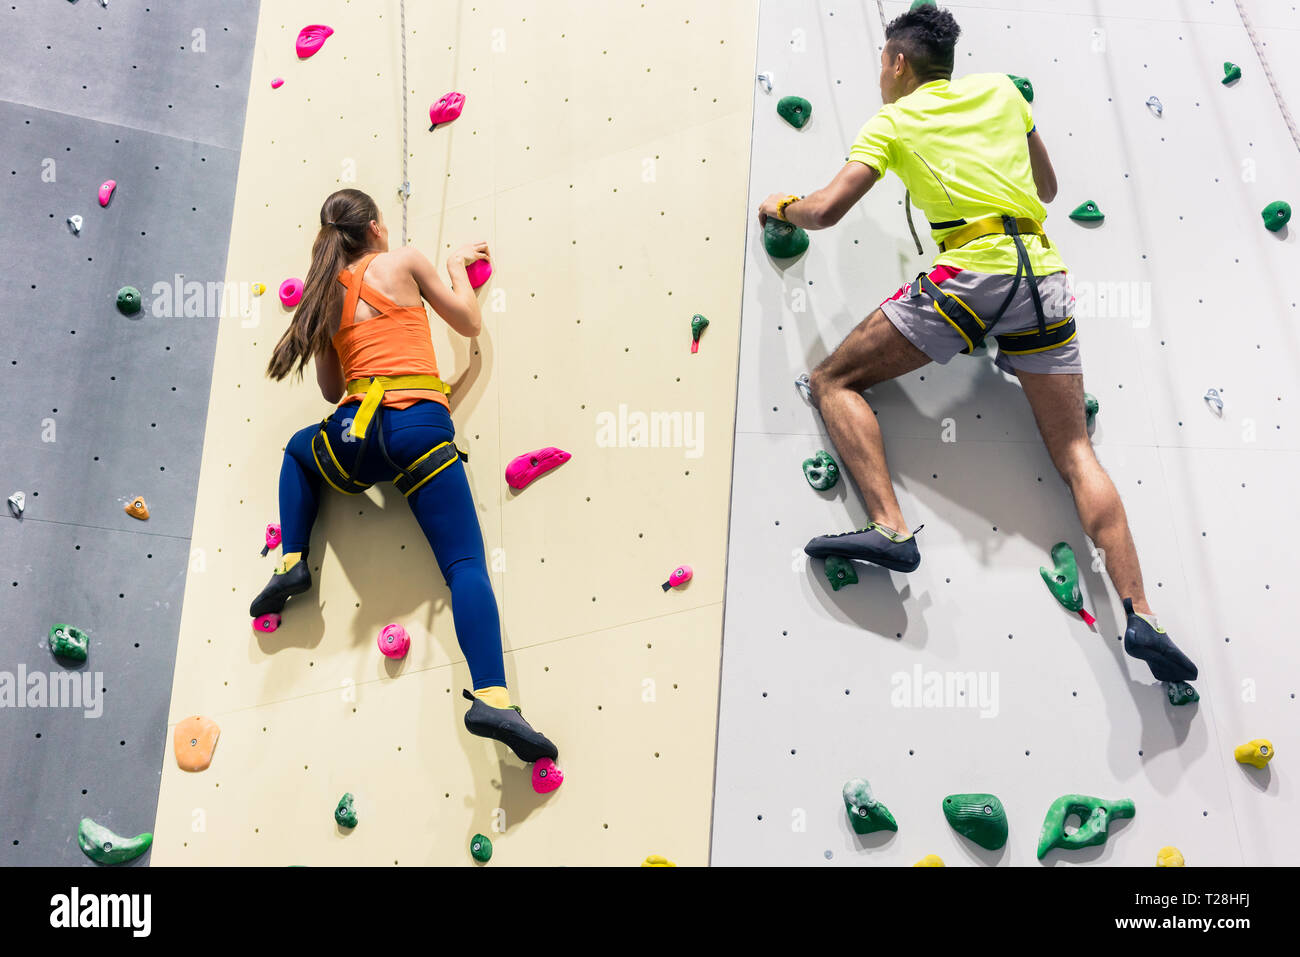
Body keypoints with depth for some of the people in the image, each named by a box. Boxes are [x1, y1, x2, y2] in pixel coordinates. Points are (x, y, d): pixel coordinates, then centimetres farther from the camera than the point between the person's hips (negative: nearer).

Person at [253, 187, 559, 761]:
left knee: (300, 449, 39)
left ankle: (292, 561, 22)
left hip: (355, 433, 3)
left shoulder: (327, 291, 20)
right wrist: (458, 266, 31)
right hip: (421, 426, -3)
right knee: (466, 563, -9)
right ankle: (492, 698, -26)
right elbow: (469, 324, 16)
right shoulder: (404, 261, 10)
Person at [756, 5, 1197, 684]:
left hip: (973, 271, -5)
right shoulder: (1000, 89, 22)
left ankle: (890, 527, -13)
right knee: (1075, 452, 7)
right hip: (1044, 272, 5)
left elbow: (827, 210, 0)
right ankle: (1140, 616, -4)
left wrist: (782, 207, 20)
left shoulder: (891, 124, 8)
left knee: (835, 380, 6)